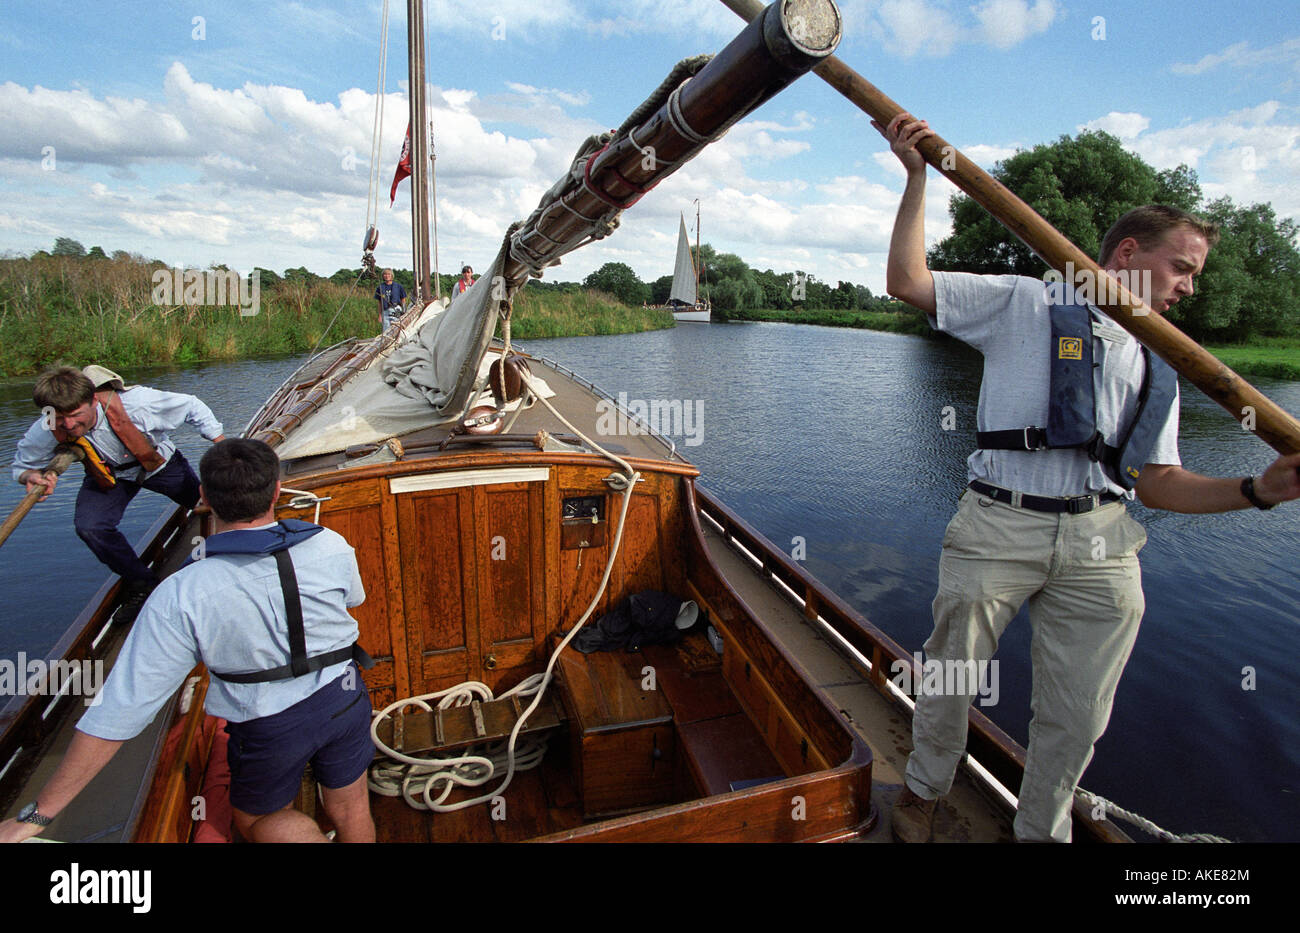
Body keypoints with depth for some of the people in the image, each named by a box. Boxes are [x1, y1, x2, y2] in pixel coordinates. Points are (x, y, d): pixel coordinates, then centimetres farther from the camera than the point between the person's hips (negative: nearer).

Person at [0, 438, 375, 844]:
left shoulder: (181, 596, -23)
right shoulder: (331, 546, -17)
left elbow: (122, 707, -20)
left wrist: (35, 814, -10)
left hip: (269, 727, -2)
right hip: (344, 699, 2)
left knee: (258, 818, 28)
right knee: (350, 810, 24)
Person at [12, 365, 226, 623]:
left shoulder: (134, 403, -40)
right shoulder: (46, 433, -28)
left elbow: (191, 406, -24)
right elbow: (22, 464, -7)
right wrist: (32, 476, -33)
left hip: (160, 464, -1)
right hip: (107, 476, 2)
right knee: (89, 526, -20)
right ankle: (142, 585, 3)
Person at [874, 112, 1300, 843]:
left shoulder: (1158, 367, 20)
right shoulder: (1024, 302, 7)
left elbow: (1157, 482, 15)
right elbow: (908, 281, 1)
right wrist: (917, 178, 0)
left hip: (1100, 547, 5)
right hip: (998, 528, -4)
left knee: (1077, 715, 11)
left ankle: (1042, 831, 35)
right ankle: (925, 791, 35)